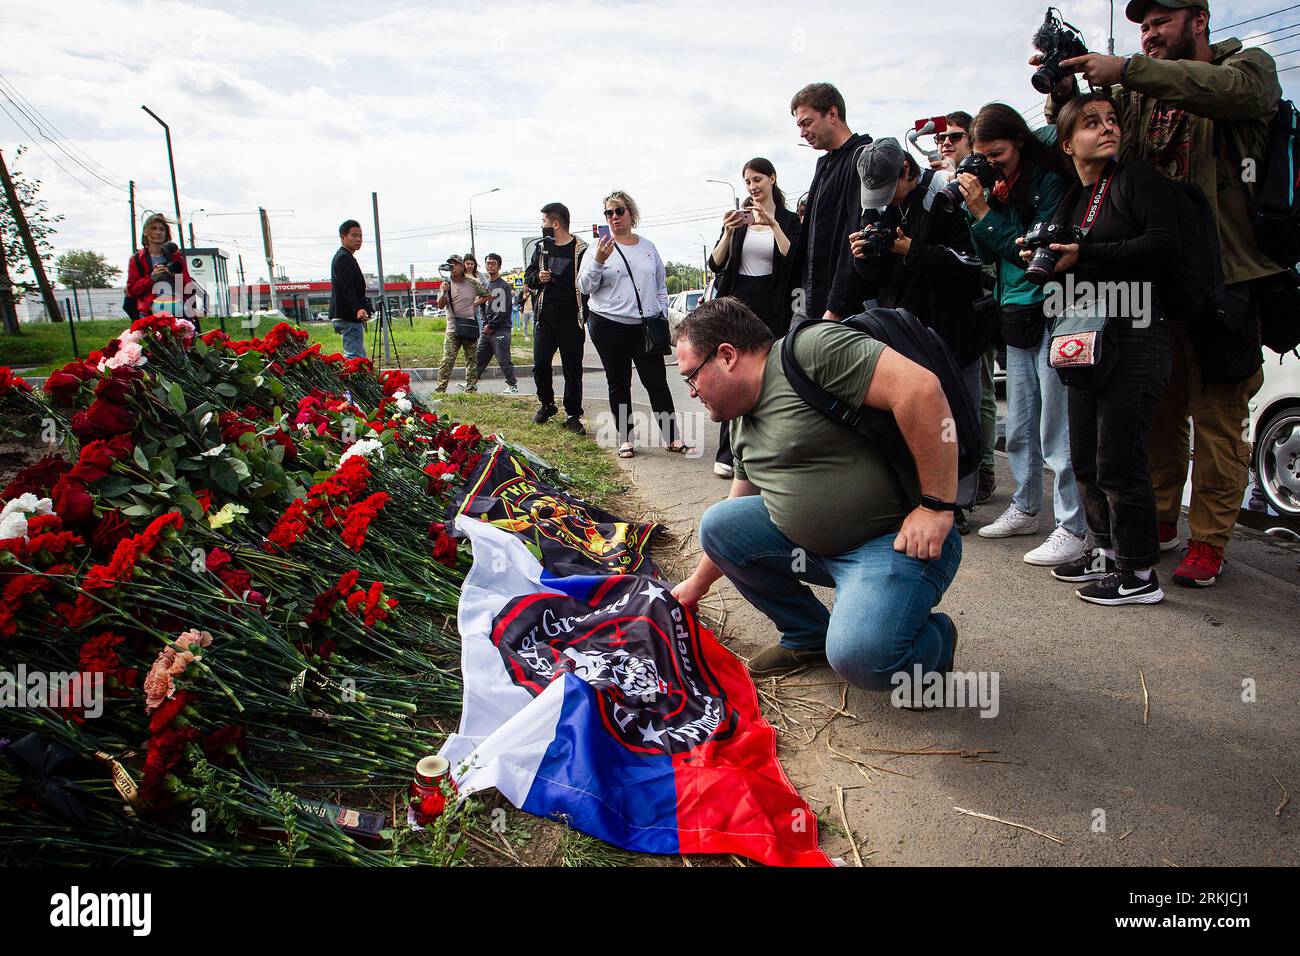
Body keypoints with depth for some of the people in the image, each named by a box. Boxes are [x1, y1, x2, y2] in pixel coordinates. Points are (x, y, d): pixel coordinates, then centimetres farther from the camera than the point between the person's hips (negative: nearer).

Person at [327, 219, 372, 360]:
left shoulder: (344, 257, 21)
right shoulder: (344, 258, -13)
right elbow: (348, 289, -25)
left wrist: (365, 307, 38)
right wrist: (358, 310, -38)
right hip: (348, 317, -11)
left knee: (360, 357, 16)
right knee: (355, 357, -15)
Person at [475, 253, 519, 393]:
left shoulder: (505, 286, -4)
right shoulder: (484, 285, 15)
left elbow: (504, 310, -10)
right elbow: (481, 306, 16)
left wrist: (491, 325, -11)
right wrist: (485, 324, 1)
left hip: (501, 330, -6)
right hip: (486, 329, 6)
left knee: (504, 360, -5)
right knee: (479, 358, 8)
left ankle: (512, 385, 4)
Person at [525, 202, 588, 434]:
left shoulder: (580, 250, -4)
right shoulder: (541, 248, 13)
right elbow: (528, 277, 19)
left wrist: (584, 315, -14)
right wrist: (538, 278, -4)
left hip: (571, 319, -4)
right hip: (544, 317, 4)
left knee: (573, 369, 2)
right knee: (540, 365, 3)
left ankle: (573, 415, 11)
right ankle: (546, 404, 25)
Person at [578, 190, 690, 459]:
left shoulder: (648, 247, 11)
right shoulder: (601, 247, 1)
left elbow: (661, 286, 17)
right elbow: (585, 287, -5)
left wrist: (662, 316, 8)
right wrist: (598, 261, -20)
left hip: (646, 326, 2)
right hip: (610, 326, -2)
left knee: (657, 382, 0)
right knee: (619, 384, 6)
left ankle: (672, 438, 5)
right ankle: (625, 439, 14)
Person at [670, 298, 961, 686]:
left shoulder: (812, 348, -17)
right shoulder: (743, 422, 12)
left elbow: (920, 387, -27)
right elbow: (735, 526, 24)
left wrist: (936, 507, -24)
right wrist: (696, 584, 29)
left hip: (899, 539, -8)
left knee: (858, 656, -30)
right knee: (717, 524, 0)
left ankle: (936, 640, 6)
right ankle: (809, 635, 14)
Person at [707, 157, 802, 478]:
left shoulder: (789, 220, 7)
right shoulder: (738, 218, 11)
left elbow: (793, 261, -10)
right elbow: (716, 264, 3)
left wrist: (773, 224, -17)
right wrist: (729, 233, -12)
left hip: (771, 307, -1)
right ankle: (727, 453, -3)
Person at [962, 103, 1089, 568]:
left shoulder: (1049, 180, -10)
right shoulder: (996, 184, 10)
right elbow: (988, 254, 9)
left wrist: (985, 212, -15)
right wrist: (977, 207, -4)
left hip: (1050, 315, -8)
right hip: (1015, 316, 8)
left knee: (1057, 429, -6)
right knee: (1020, 428, 15)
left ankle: (1074, 527, 0)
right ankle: (1025, 508, 29)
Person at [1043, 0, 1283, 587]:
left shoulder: (1250, 66, 4)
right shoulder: (1139, 93, 17)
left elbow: (1236, 91, -20)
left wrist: (1127, 70, -25)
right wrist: (1063, 90, -10)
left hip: (1226, 272, -4)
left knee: (1218, 416, -1)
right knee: (1158, 407, 10)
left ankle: (1208, 542, 7)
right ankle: (1159, 521, 23)